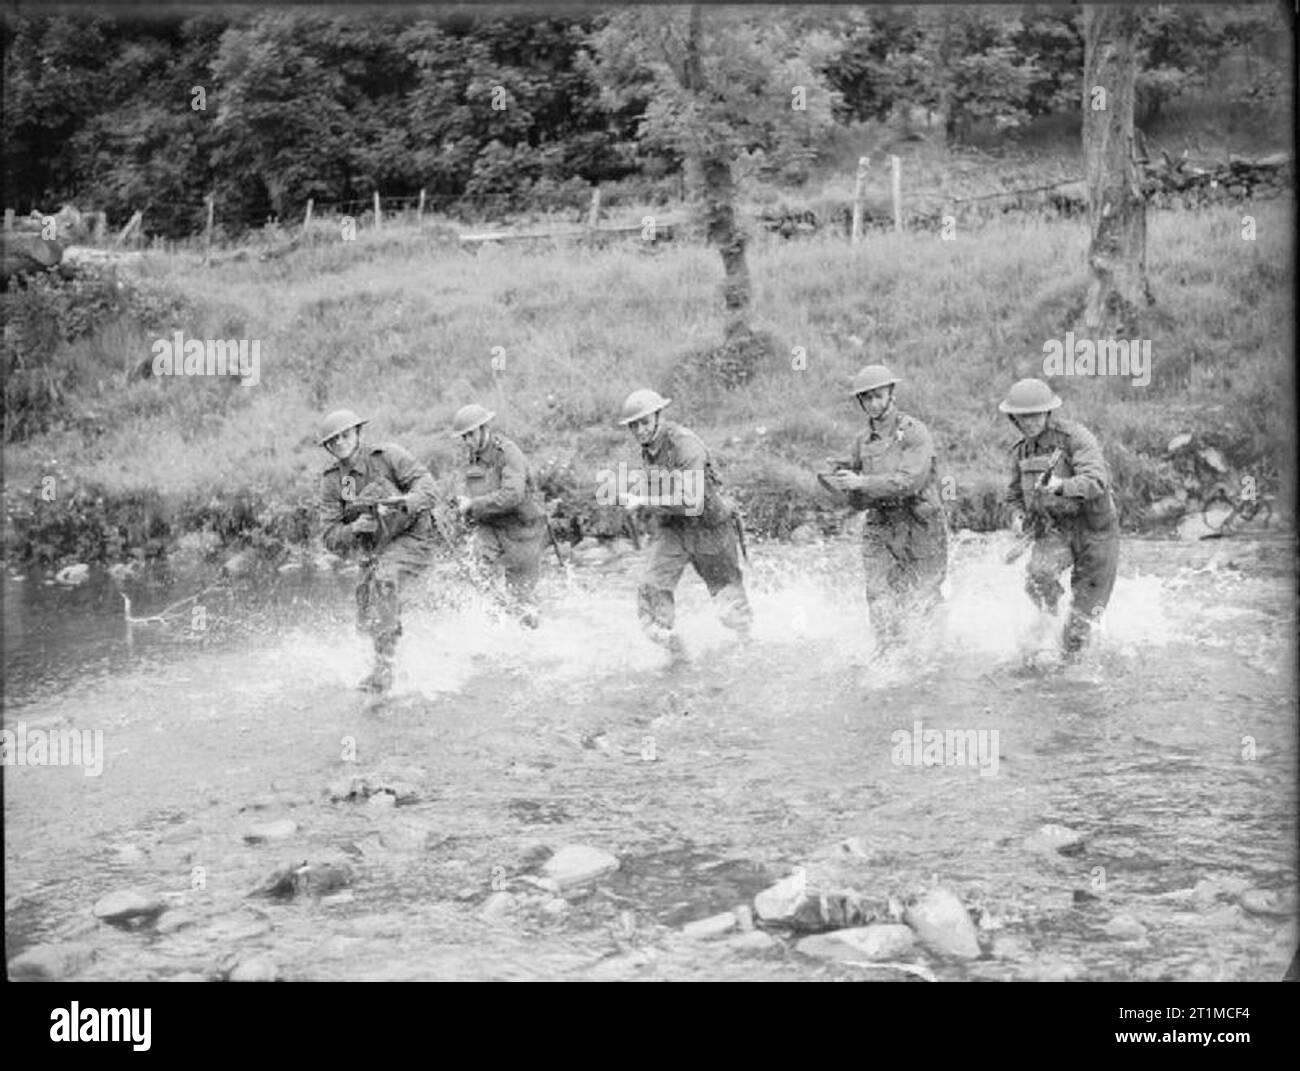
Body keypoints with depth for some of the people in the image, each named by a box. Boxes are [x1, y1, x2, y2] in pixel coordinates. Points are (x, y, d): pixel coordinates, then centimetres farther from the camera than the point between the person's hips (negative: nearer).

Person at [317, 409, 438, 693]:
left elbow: (428, 490, -19)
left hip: (411, 537, -6)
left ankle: (384, 668, -31)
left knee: (384, 578, -33)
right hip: (375, 549, 6)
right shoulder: (331, 481, 0)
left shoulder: (388, 456, -10)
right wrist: (354, 529, -24)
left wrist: (403, 503, -39)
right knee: (367, 624, 2)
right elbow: (332, 539, -2)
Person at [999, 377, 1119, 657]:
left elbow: (1097, 481, -28)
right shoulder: (1021, 450, 4)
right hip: (1054, 528, 4)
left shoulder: (1075, 437, -15)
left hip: (1093, 528, -3)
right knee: (1039, 575, -29)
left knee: (1085, 611, 2)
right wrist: (1018, 515, -4)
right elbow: (1015, 494, 19)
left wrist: (1061, 486, -46)